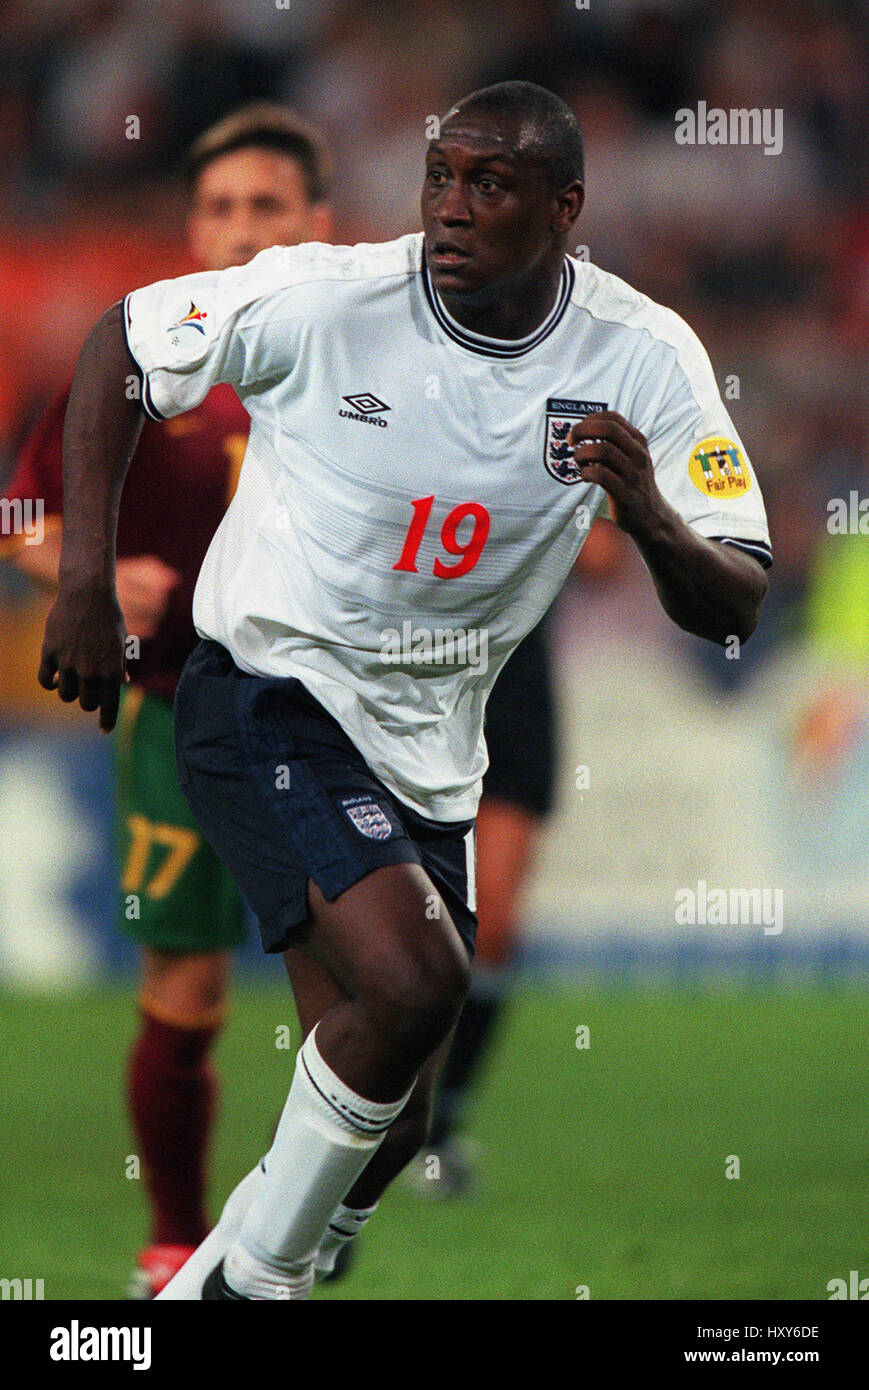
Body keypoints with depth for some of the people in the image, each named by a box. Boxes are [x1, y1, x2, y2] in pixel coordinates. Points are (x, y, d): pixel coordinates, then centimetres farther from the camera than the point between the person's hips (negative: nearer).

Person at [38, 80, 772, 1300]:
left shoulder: (644, 361, -9)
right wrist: (85, 580, -8)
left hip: (428, 756, 5)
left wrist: (656, 524, -31)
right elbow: (122, 341, -2)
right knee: (414, 979, -27)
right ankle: (254, 1272, -9)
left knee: (388, 1130, 9)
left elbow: (732, 611, -9)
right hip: (269, 703, -5)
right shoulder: (325, 301, -17)